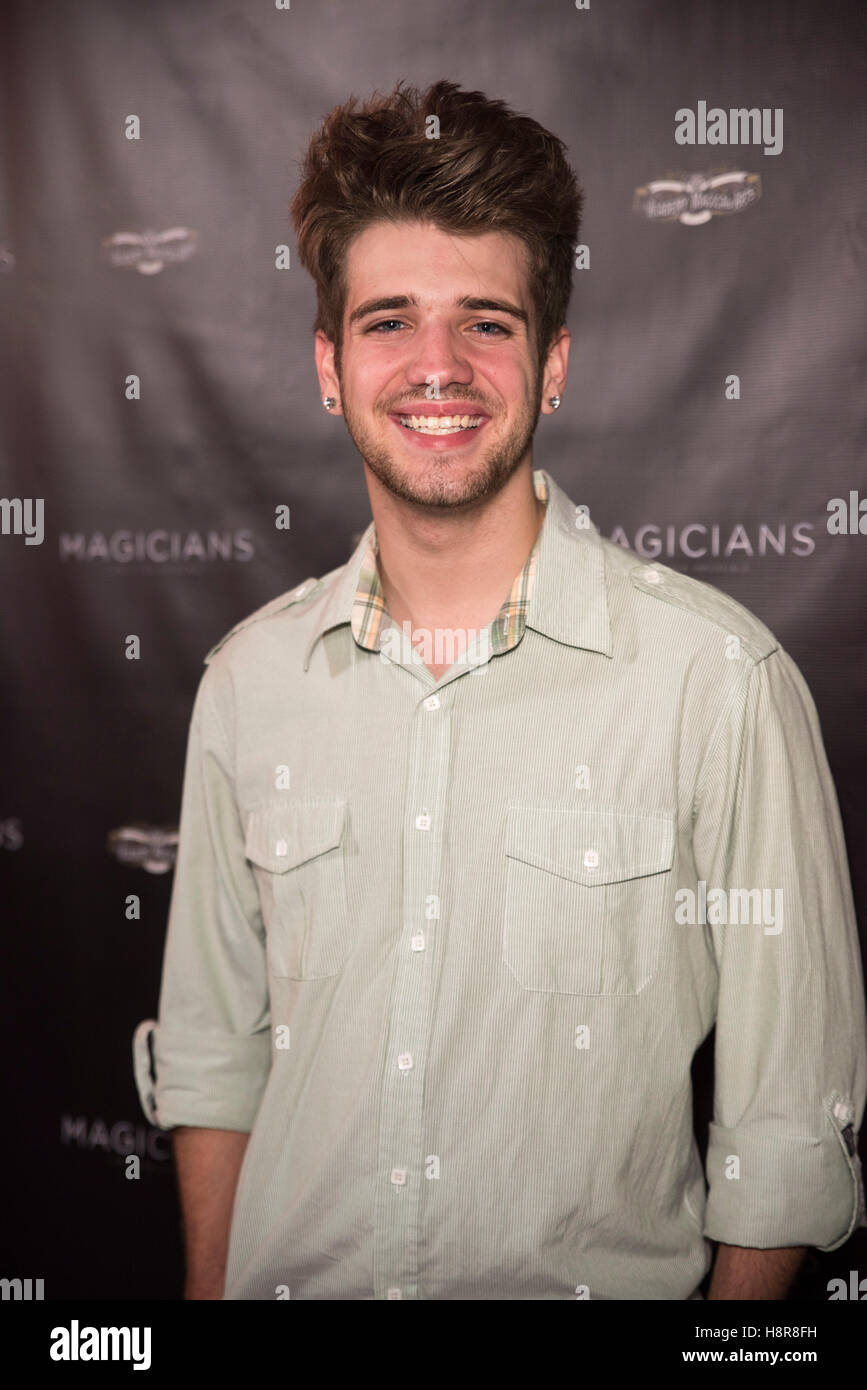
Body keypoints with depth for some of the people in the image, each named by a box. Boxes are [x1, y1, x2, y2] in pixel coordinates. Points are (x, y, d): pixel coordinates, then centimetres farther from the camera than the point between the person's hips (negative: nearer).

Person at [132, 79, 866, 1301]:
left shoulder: (718, 676, -17)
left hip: (600, 1280, -3)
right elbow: (213, 1049, 6)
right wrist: (209, 1287, 5)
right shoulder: (251, 676, -3)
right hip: (289, 1274, 3)